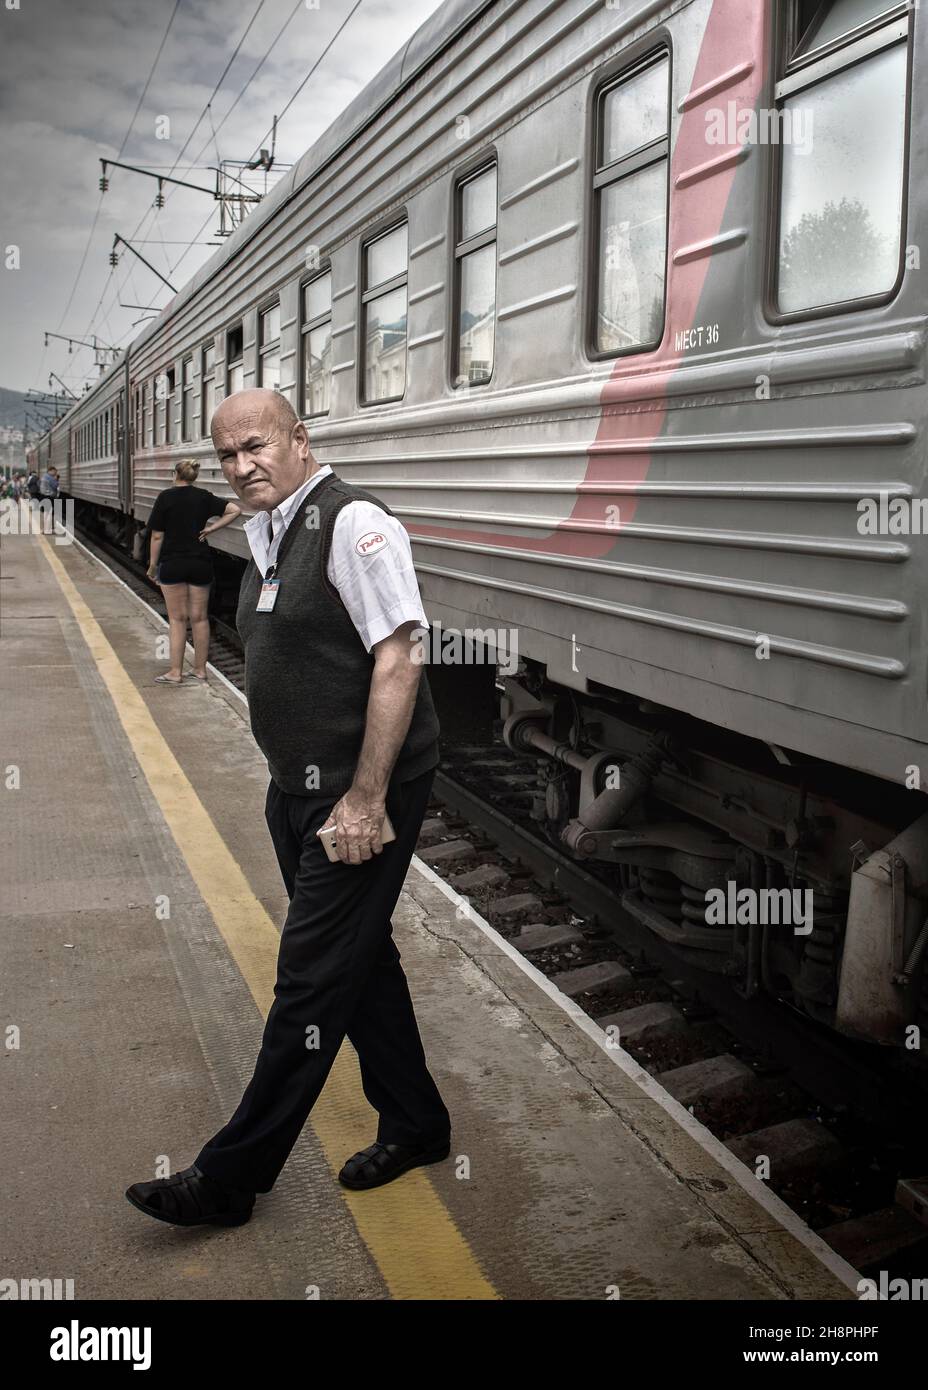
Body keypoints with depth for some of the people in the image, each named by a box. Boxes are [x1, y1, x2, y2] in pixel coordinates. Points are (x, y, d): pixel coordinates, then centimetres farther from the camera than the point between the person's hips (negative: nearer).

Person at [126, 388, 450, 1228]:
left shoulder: (353, 524, -16)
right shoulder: (265, 534, 11)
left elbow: (397, 661, -22)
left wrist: (366, 801, -23)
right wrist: (291, 777, 17)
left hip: (360, 795, -9)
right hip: (298, 788, 9)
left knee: (313, 979, 0)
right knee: (361, 958, 18)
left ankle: (229, 1178, 11)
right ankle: (414, 1127, 35)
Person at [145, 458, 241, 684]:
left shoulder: (165, 497, -5)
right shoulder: (204, 497, 4)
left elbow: (157, 536, -7)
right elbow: (235, 510, -1)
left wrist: (153, 565, 1)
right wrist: (211, 528, -1)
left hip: (172, 564, -3)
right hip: (201, 563, 3)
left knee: (177, 619, 1)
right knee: (200, 618, 9)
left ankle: (175, 672, 0)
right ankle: (200, 670, 14)